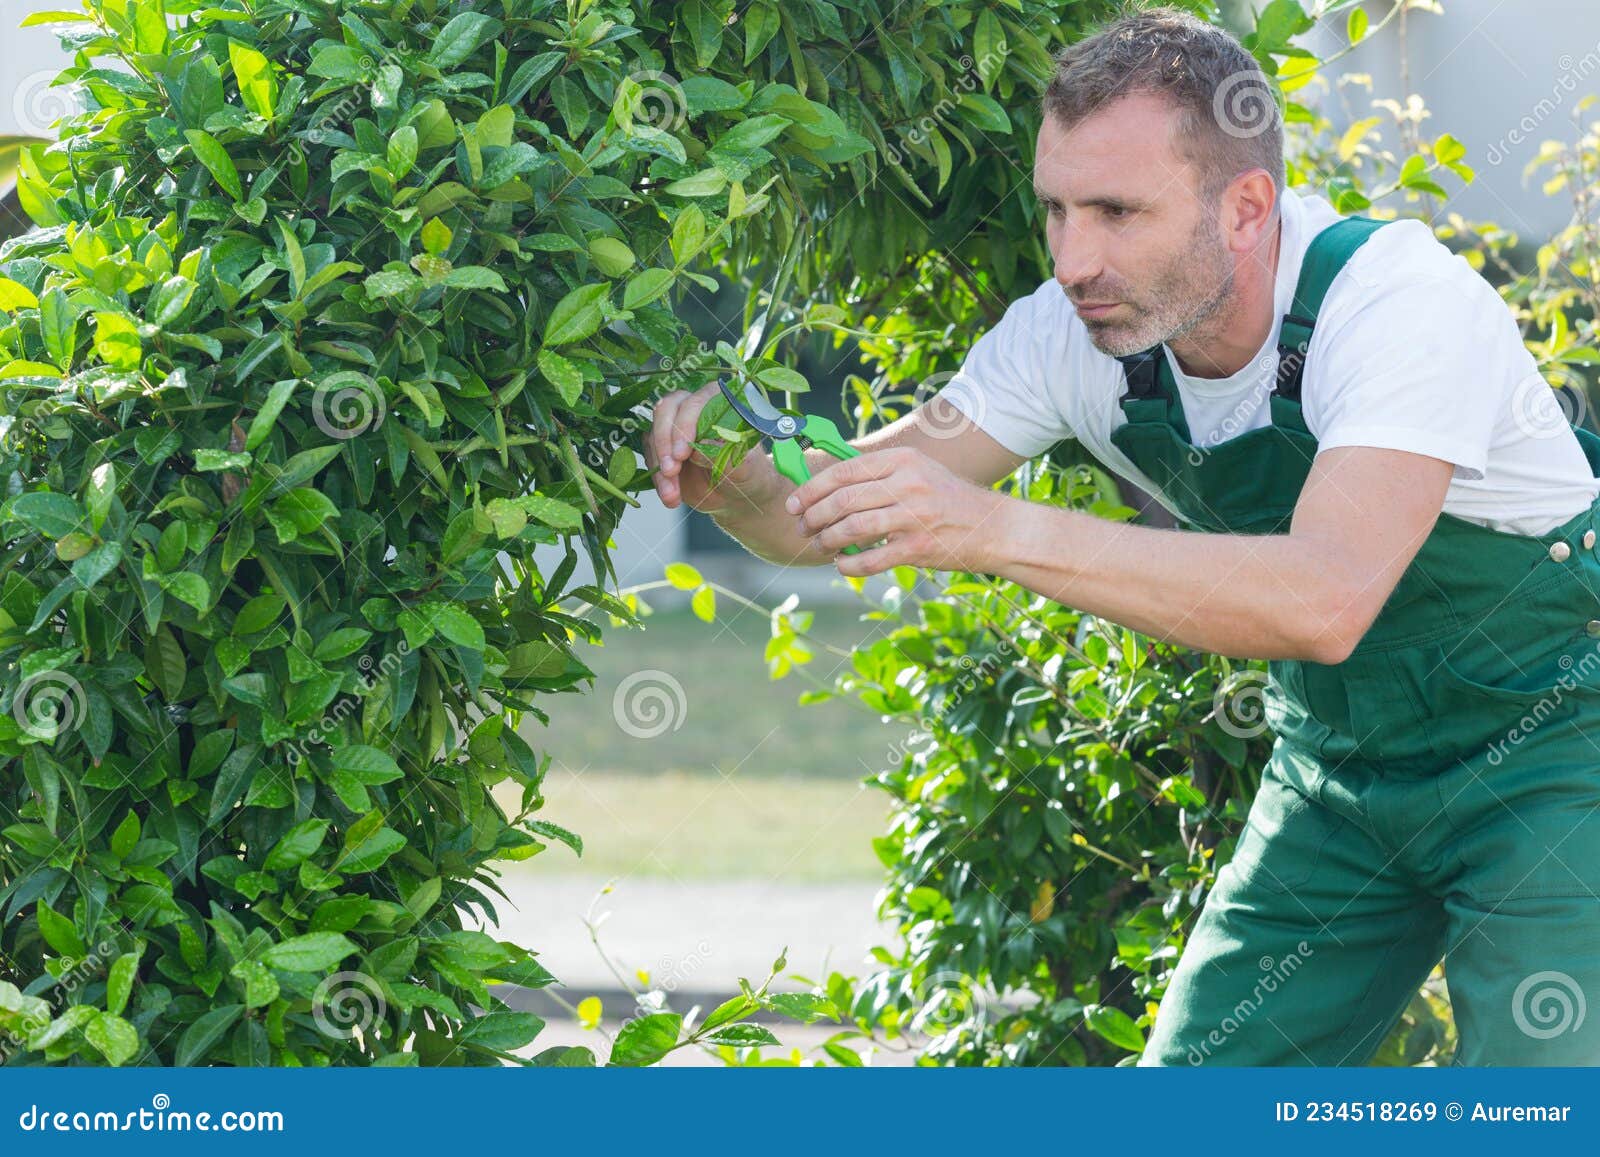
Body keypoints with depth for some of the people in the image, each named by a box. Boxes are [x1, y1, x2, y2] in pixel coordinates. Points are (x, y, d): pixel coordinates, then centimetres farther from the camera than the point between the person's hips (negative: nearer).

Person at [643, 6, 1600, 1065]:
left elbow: (1326, 600, -45)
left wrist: (998, 531, -50)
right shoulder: (1073, 334, -12)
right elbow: (834, 515, -8)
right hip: (1342, 763, 6)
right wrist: (734, 481, -33)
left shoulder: (1401, 297, -30)